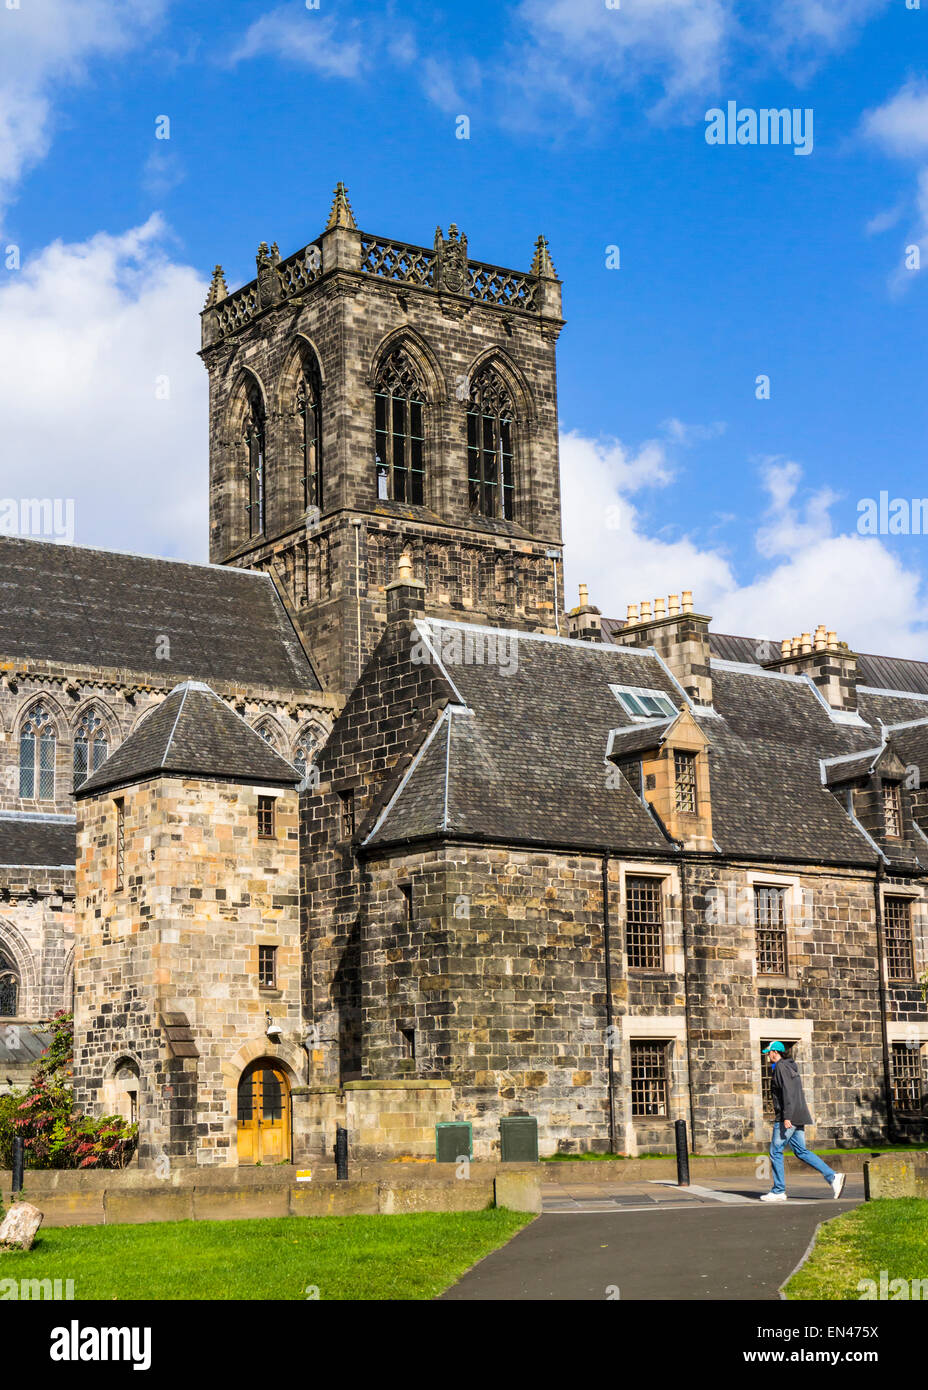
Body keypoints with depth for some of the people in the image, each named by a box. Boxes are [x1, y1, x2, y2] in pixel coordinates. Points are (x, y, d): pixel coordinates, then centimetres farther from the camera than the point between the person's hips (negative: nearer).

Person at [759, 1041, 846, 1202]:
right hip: (796, 1118, 10)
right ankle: (832, 1177, 1)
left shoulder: (781, 1067, -10)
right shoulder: (790, 1067, 20)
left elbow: (787, 1092, -21)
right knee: (801, 1151, 9)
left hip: (787, 1118, -10)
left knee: (776, 1151, -3)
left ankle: (778, 1191, 0)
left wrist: (786, 1117, -25)